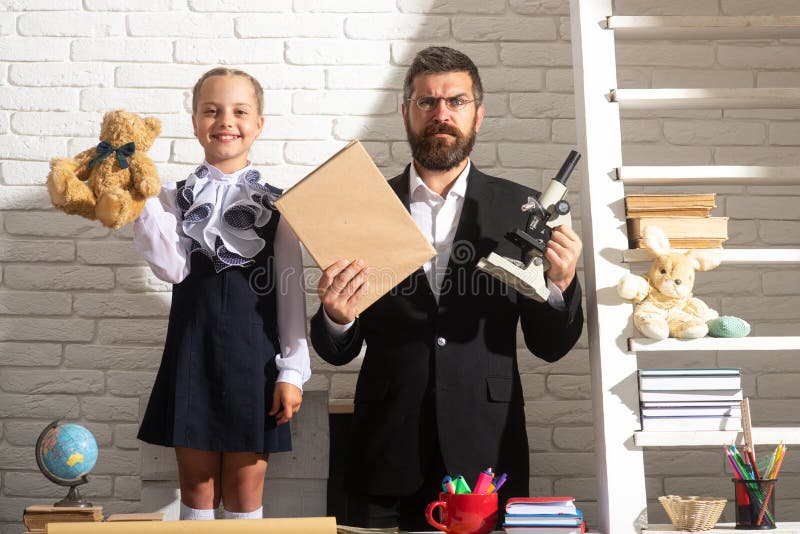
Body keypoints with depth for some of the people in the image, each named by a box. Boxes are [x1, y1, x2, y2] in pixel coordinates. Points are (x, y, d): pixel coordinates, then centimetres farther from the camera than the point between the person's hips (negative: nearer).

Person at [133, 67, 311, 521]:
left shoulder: (277, 203, 1)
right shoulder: (176, 197, 4)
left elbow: (291, 291, 0)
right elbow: (173, 269, -10)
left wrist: (292, 371, -4)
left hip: (254, 354, -1)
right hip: (193, 350, 1)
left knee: (245, 489, 9)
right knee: (197, 483, 11)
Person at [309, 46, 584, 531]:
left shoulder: (521, 209, 1)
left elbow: (550, 345, 3)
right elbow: (337, 352, 4)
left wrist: (561, 283, -15)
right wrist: (337, 317, -17)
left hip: (486, 452, 0)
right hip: (386, 455, 0)